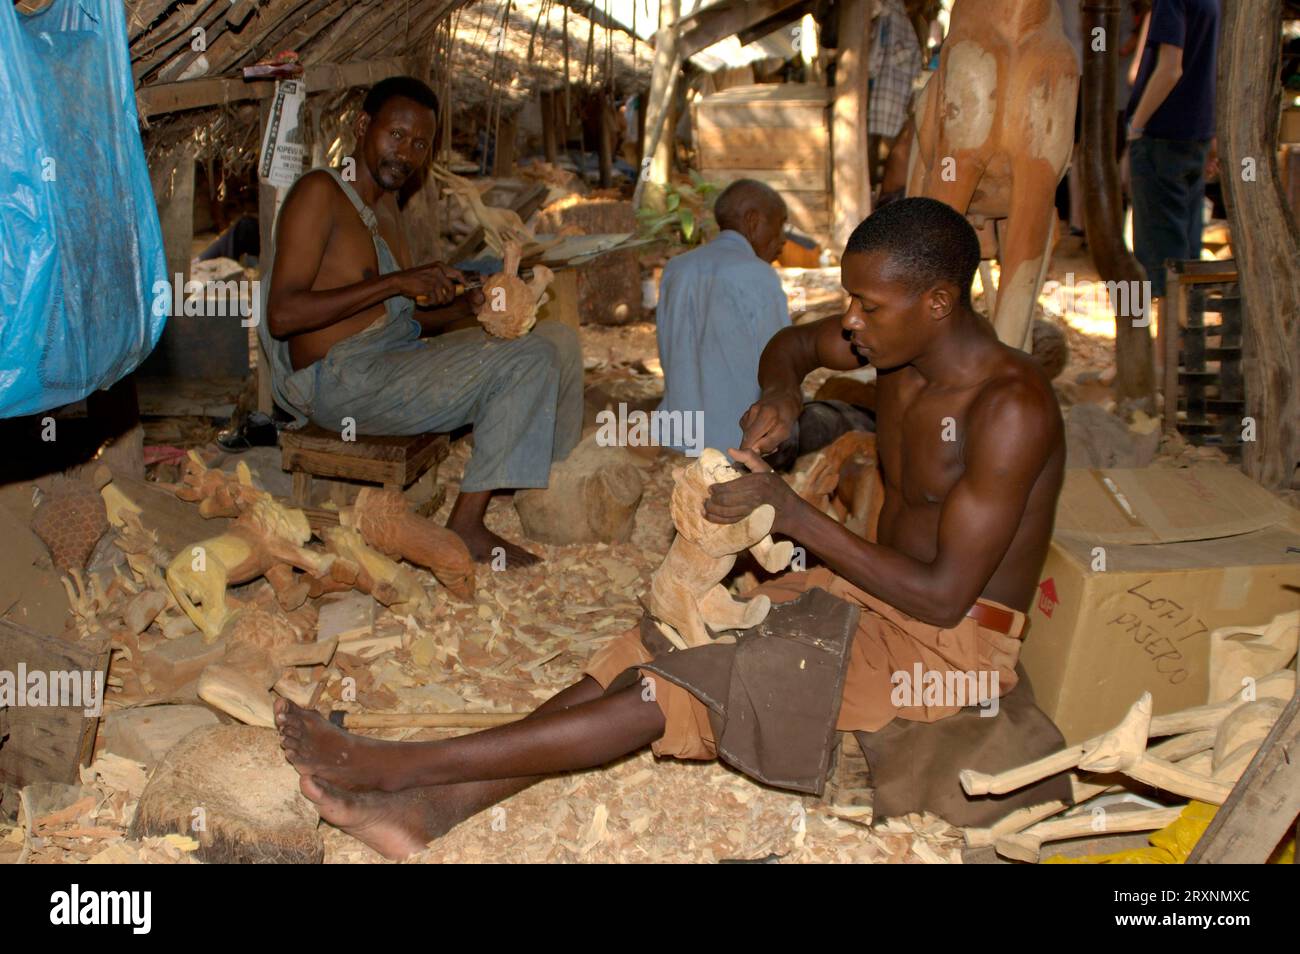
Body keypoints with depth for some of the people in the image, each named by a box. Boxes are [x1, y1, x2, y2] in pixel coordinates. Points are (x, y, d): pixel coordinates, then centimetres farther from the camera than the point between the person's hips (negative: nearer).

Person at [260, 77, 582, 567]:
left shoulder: (386, 204, 19)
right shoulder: (320, 192, -9)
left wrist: (469, 304, 0)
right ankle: (466, 527, -18)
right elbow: (282, 314, -20)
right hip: (342, 380, -9)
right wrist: (395, 282, -22)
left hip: (402, 354, 9)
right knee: (528, 362, -22)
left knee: (558, 338, 6)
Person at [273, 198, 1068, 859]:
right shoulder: (899, 344, -1)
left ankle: (403, 765, -19)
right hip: (870, 594, 8)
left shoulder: (1011, 408, -25)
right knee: (652, 651, -10)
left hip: (951, 644, -8)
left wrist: (794, 514, -25)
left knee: (681, 688, -21)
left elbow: (944, 596, -26)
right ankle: (437, 806, -16)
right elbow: (791, 345, 20)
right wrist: (782, 392, -5)